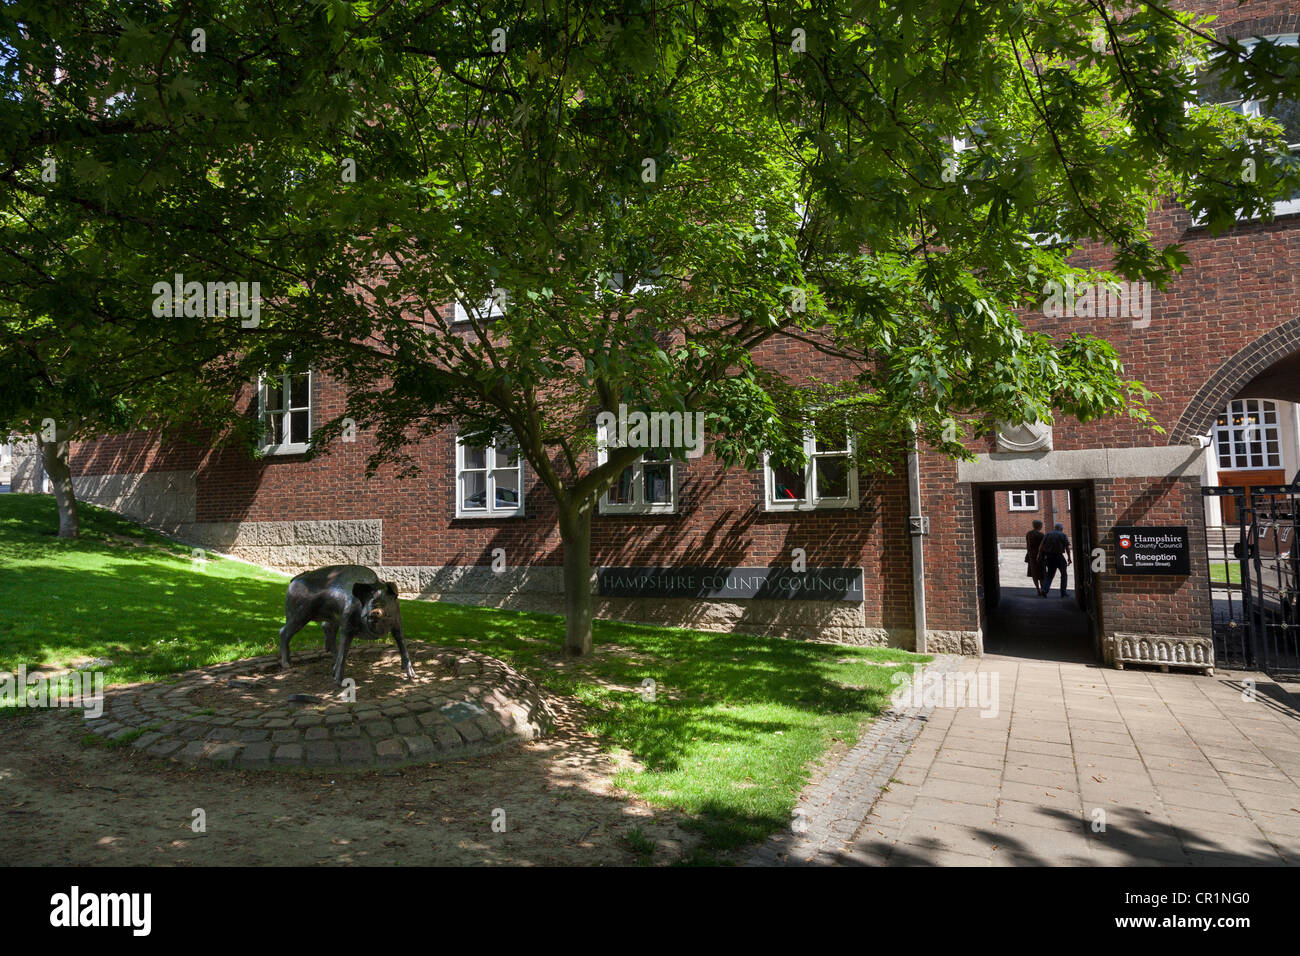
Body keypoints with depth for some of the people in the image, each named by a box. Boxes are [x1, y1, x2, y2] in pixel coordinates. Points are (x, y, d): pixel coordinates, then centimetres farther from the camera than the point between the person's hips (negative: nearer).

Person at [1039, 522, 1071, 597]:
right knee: (1063, 574, 14)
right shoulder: (1063, 535, 0)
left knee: (1049, 574, 11)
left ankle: (1045, 589, -8)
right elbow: (1067, 547, -8)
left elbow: (1041, 546, 0)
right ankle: (1063, 592, 13)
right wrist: (1069, 557, -6)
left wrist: (1039, 555, 1)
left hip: (1048, 557, 3)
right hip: (1059, 556, -3)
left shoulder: (1047, 534, 9)